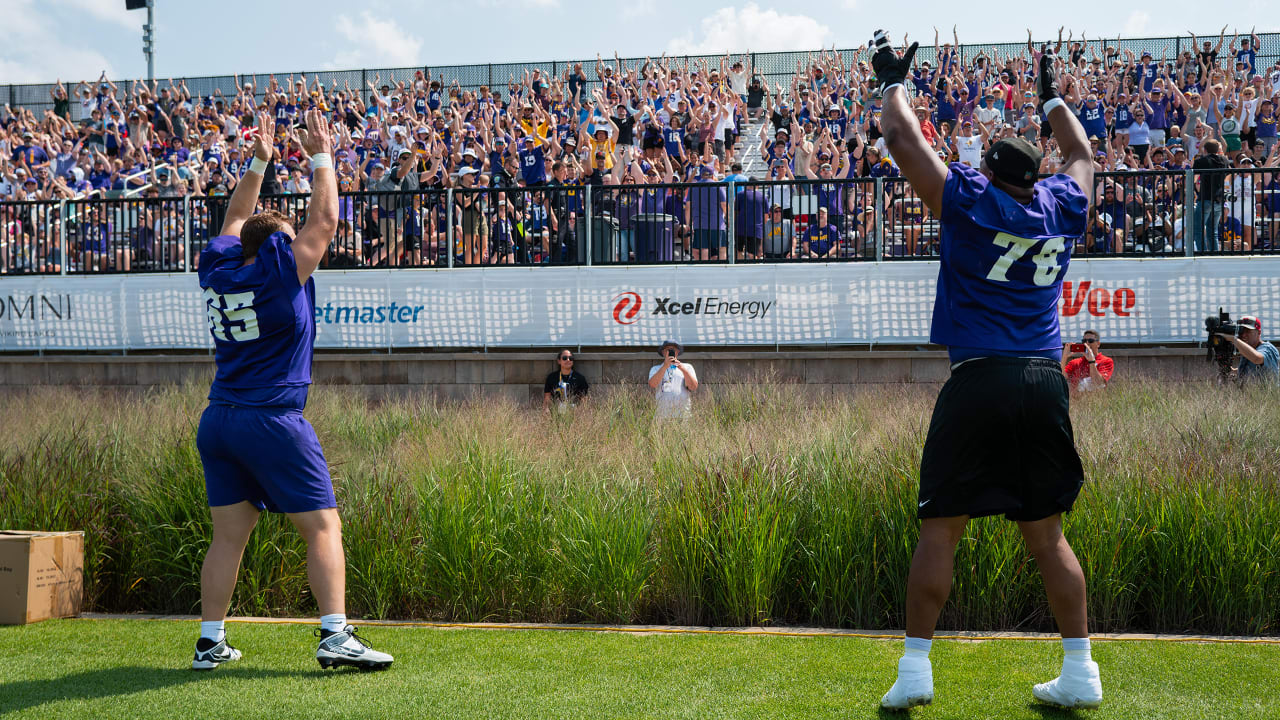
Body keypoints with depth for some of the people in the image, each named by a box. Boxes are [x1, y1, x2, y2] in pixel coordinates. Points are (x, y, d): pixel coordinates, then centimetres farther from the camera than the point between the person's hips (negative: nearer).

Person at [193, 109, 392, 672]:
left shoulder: (217, 270, 9)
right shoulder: (280, 273, -6)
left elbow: (236, 219, 27)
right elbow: (324, 221, 2)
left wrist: (258, 163, 31)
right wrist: (321, 157, 11)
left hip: (218, 422, 7)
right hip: (273, 420, -6)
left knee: (229, 534, 9)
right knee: (323, 527, -4)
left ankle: (210, 641, 7)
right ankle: (335, 635, -14)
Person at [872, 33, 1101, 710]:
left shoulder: (968, 200, 1)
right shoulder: (1060, 208, 11)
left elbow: (902, 139, 8)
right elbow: (1081, 155, 34)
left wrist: (892, 81, 25)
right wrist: (1051, 95, 47)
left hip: (977, 381, -4)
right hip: (1045, 381, 4)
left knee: (940, 527, -1)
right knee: (1047, 533, 8)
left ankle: (915, 668, -3)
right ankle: (1080, 673, 7)